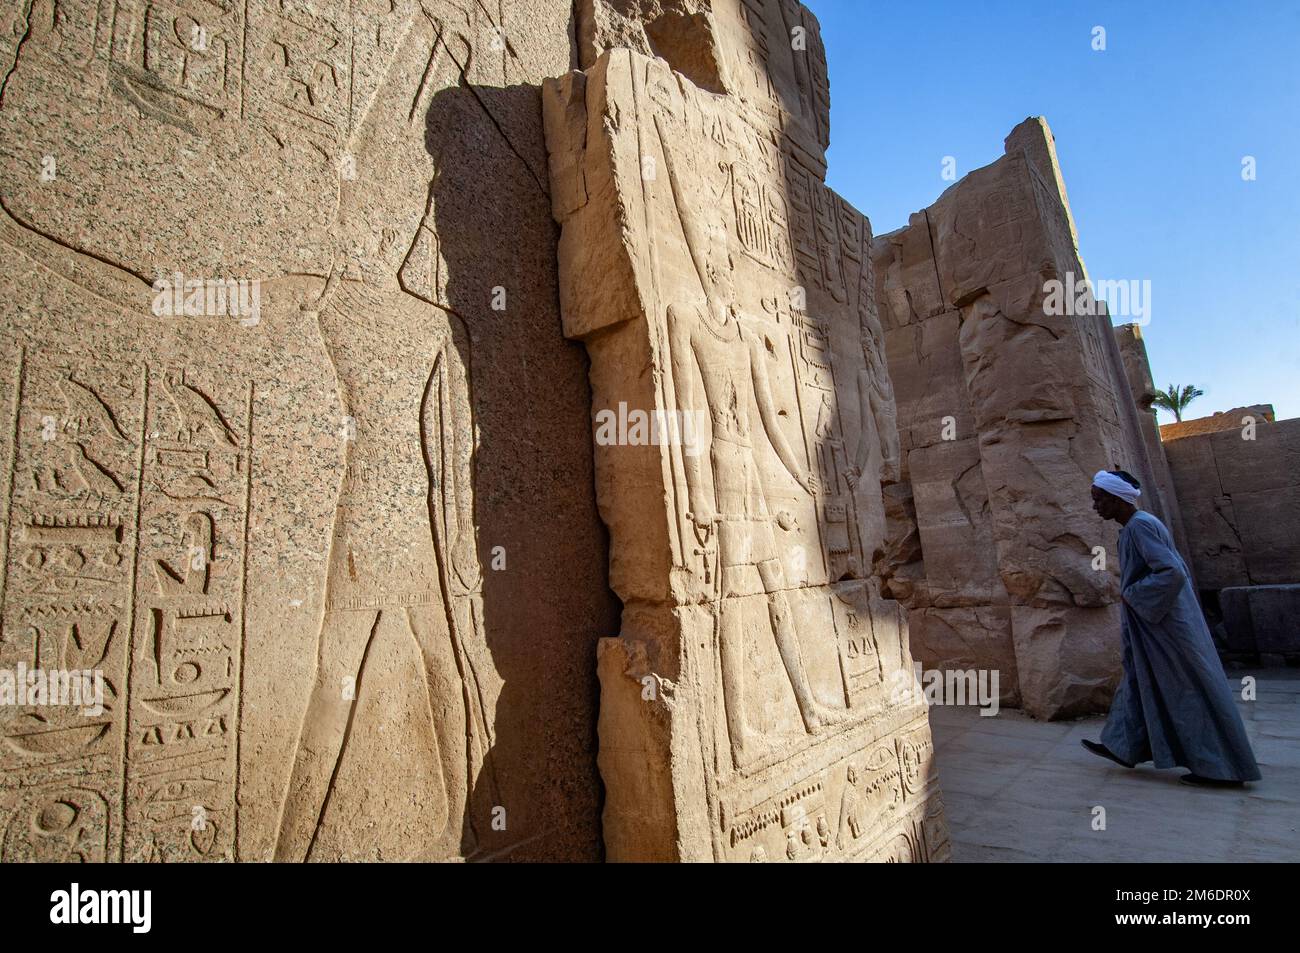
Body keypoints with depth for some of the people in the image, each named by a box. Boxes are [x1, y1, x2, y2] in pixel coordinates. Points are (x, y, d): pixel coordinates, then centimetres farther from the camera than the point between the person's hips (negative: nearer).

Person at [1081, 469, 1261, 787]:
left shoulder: (1139, 526, -20)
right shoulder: (1139, 525, 10)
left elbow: (1172, 572, -27)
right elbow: (1176, 568, 18)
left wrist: (1130, 594, -16)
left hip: (1166, 627, -10)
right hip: (1154, 626, 10)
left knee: (1187, 690, 1)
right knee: (1139, 681, 15)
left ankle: (1222, 769, 14)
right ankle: (1123, 748, 25)